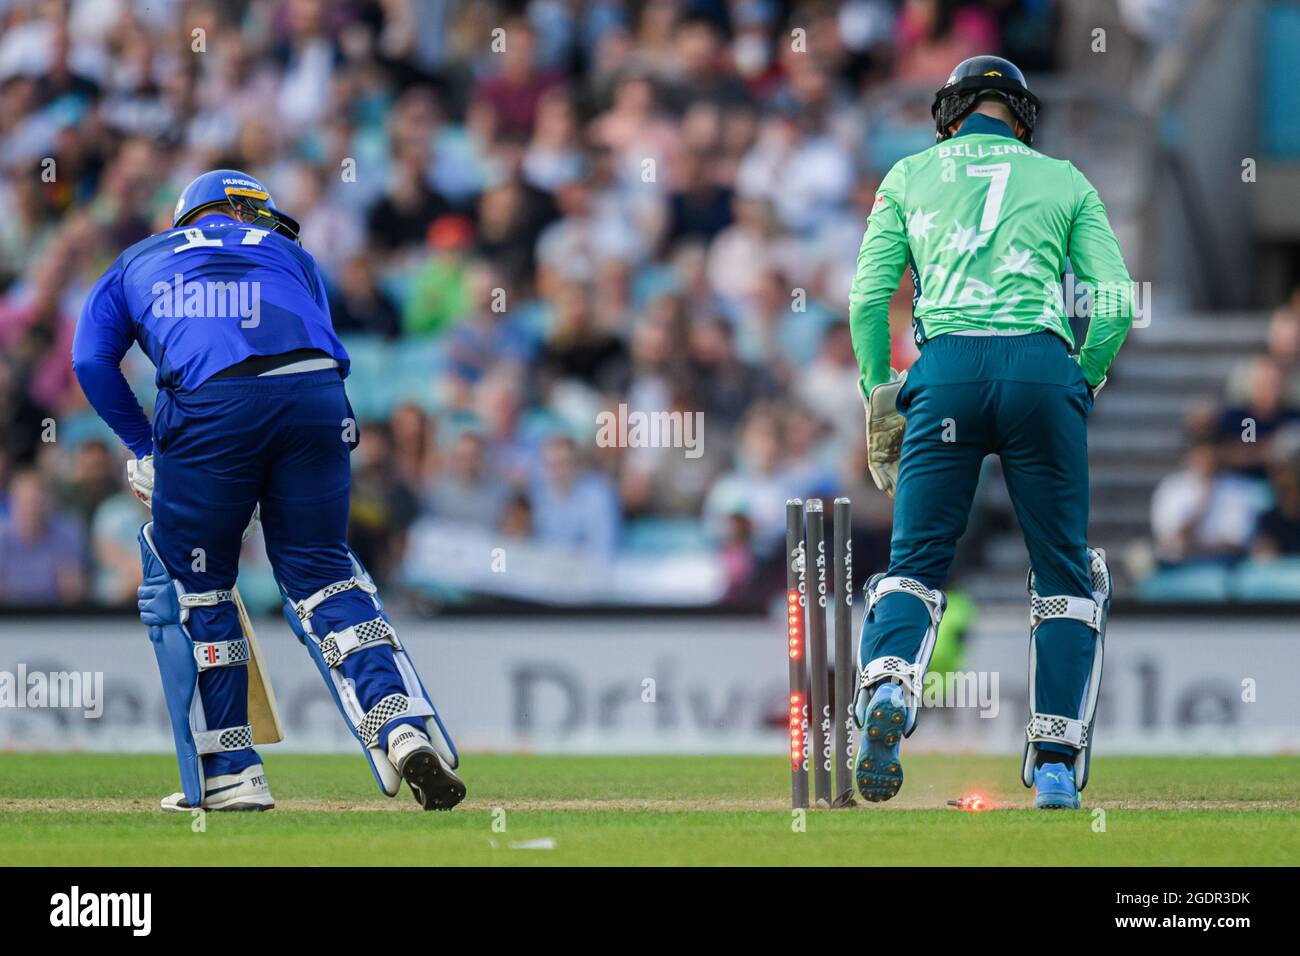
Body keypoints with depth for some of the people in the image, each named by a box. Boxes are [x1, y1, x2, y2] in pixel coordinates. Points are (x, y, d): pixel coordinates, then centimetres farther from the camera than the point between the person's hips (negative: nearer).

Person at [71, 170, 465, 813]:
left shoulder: (138, 262, 33)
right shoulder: (288, 254, 34)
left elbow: (92, 360, 19)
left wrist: (144, 446, 28)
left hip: (207, 401, -1)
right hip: (315, 394, 1)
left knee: (189, 585, 14)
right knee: (319, 568, 13)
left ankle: (227, 775, 12)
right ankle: (404, 725, -5)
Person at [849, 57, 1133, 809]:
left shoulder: (911, 175, 21)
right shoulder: (1065, 182, 20)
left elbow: (868, 297, 11)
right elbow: (1117, 304, 9)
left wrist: (878, 395, 18)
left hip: (947, 368, 0)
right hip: (1043, 367, 0)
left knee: (916, 562, 3)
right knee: (1066, 574, 9)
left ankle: (888, 688, -28)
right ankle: (1058, 764, 3)